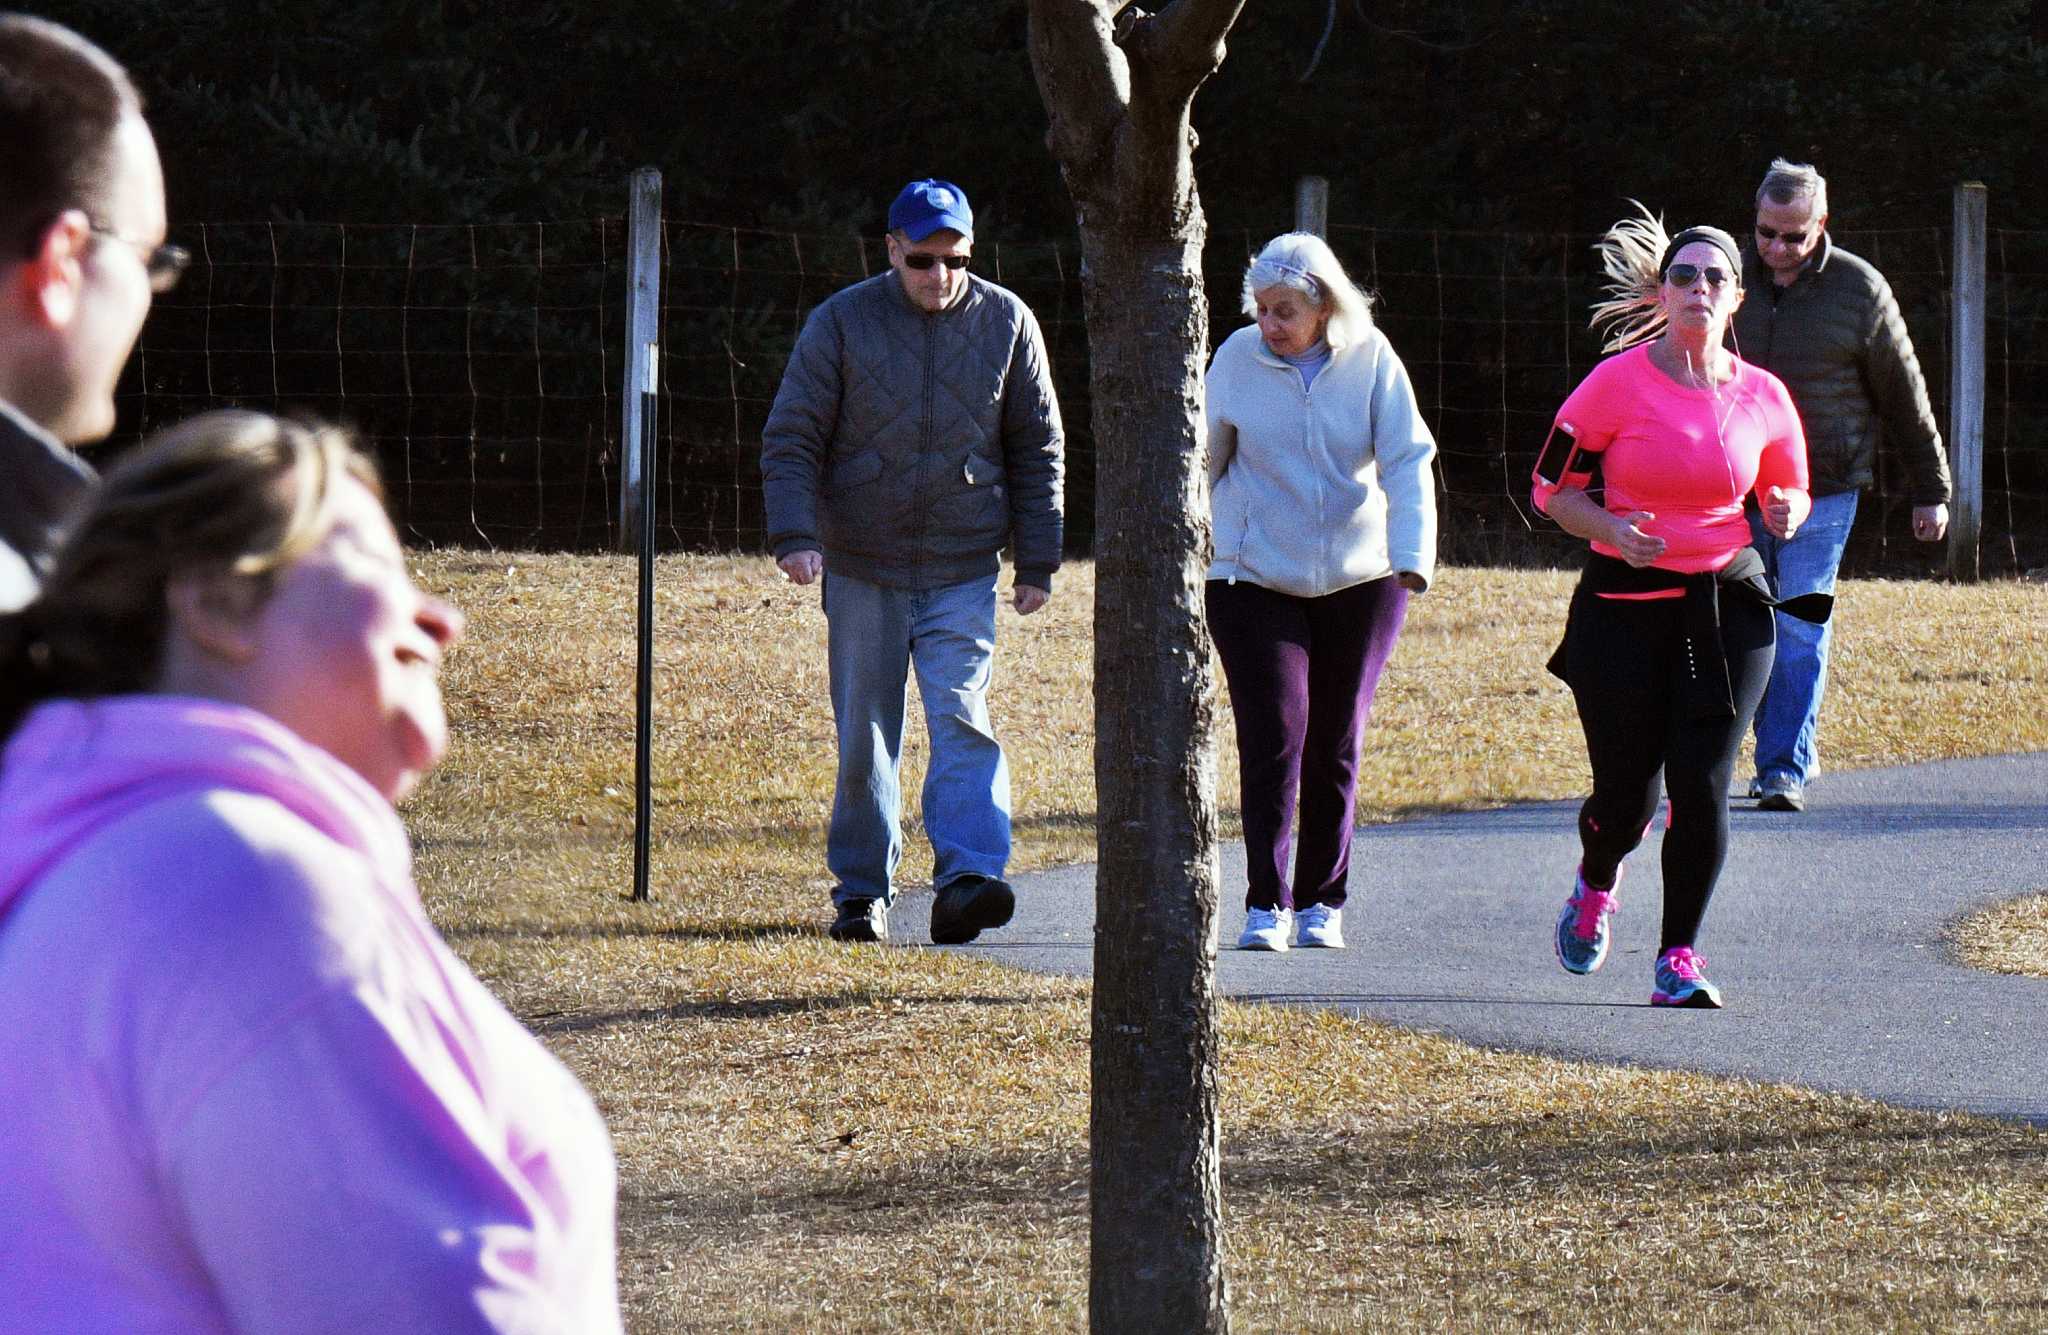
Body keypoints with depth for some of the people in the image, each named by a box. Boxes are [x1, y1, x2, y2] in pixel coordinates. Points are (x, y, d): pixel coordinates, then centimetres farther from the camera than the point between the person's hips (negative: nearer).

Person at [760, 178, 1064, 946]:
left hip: (963, 573, 0)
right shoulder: (841, 323, -2)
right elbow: (791, 439, -1)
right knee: (864, 737, 6)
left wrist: (1037, 561, 6)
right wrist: (794, 534, -16)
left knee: (962, 717, -15)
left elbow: (1036, 449, 9)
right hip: (863, 571, 0)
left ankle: (966, 879, -24)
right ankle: (861, 889, 16)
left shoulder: (1006, 324, 2)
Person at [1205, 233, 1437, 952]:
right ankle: (1266, 902, -6)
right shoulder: (1238, 360, -6)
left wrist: (1412, 558, -22)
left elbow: (1407, 463, -9)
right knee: (1273, 737, -11)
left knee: (1336, 746, 7)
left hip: (1358, 581, 1)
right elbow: (1201, 462, 6)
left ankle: (1321, 901, 18)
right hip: (1253, 580, -1)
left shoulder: (1371, 361, -6)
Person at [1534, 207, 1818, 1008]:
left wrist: (1787, 514, -6)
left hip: (1729, 610, 2)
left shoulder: (1762, 397, 4)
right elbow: (1553, 486, 0)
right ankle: (1596, 885, 36)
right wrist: (1610, 529, -18)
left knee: (1702, 785, -8)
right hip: (1625, 606, -2)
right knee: (1626, 792, 0)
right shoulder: (1618, 383, -5)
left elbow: (1790, 487, 18)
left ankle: (1679, 960, 2)